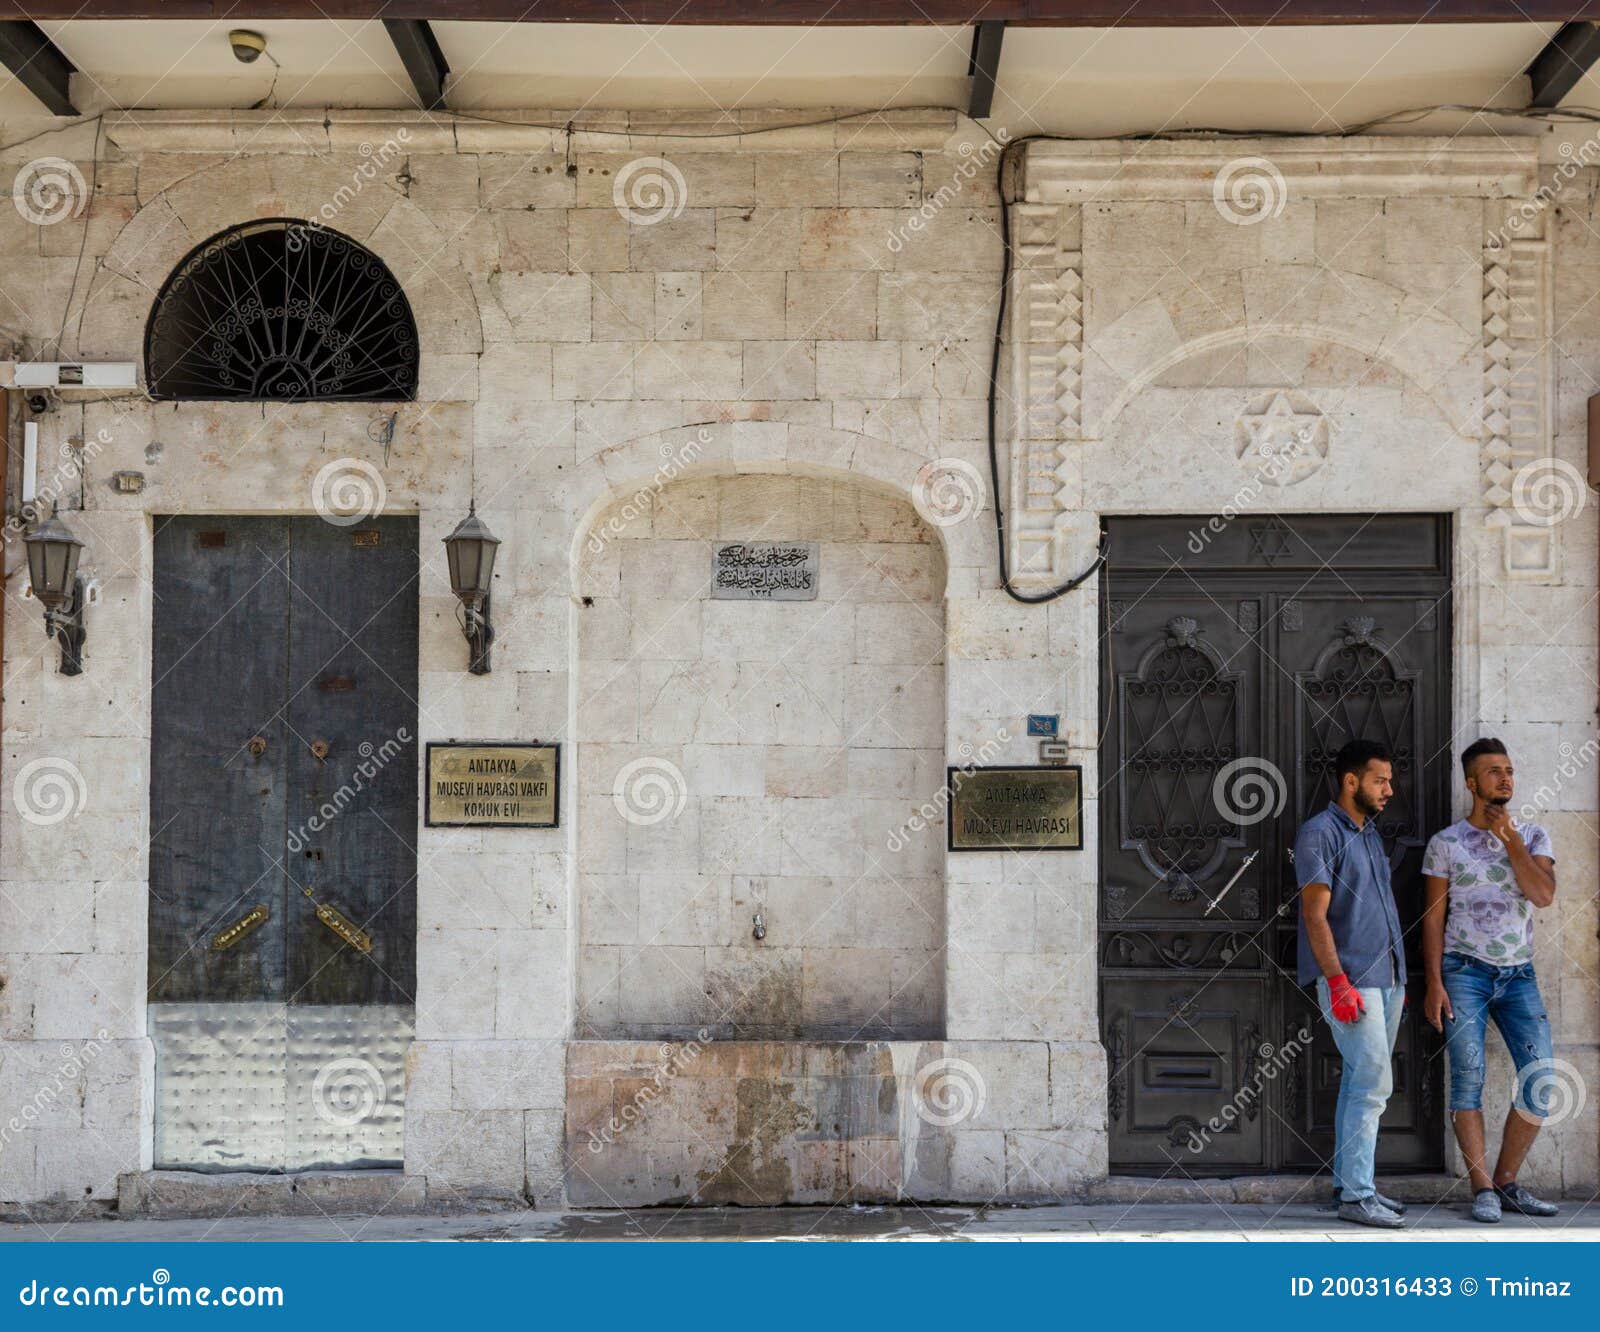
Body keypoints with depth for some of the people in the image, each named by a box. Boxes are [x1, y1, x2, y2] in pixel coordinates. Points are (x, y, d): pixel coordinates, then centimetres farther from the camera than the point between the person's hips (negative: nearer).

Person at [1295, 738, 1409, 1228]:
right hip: (1350, 980, -8)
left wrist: (1398, 979, 19)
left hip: (1385, 978, 9)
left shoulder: (1370, 833, 17)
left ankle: (1350, 1182, 18)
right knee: (1372, 1082, -11)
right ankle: (1357, 1195, -7)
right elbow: (1316, 915, -15)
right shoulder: (1320, 833, -10)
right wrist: (1339, 982, -20)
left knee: (1362, 1083, 11)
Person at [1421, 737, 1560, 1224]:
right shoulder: (1446, 842, 3)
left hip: (1519, 973, 3)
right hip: (1465, 970, -3)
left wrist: (1510, 839, -9)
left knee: (1540, 1079, -4)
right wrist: (1434, 982, -6)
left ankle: (1507, 1182, 8)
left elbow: (1543, 895, -7)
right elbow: (1433, 916, 1)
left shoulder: (1532, 836, 9)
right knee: (1468, 1078, -7)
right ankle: (1482, 1188, 0)